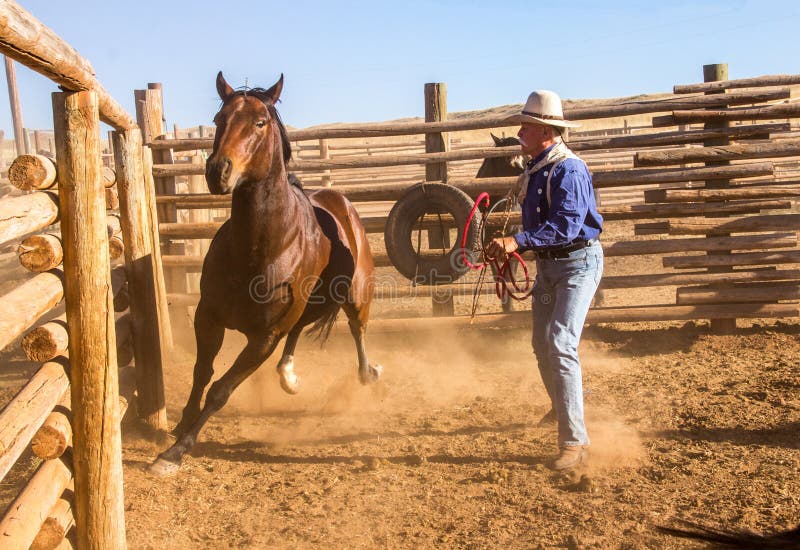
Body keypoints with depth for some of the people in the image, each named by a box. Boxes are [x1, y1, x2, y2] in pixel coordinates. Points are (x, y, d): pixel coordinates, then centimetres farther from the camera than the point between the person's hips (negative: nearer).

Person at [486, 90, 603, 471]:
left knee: (561, 344, -19)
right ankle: (561, 407, 45)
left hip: (578, 262, -9)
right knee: (541, 344, 18)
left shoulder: (569, 170, -22)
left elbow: (565, 226, -32)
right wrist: (512, 246, 10)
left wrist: (518, 242, -36)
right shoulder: (535, 169, 7)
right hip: (547, 264, 9)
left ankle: (575, 442, -16)